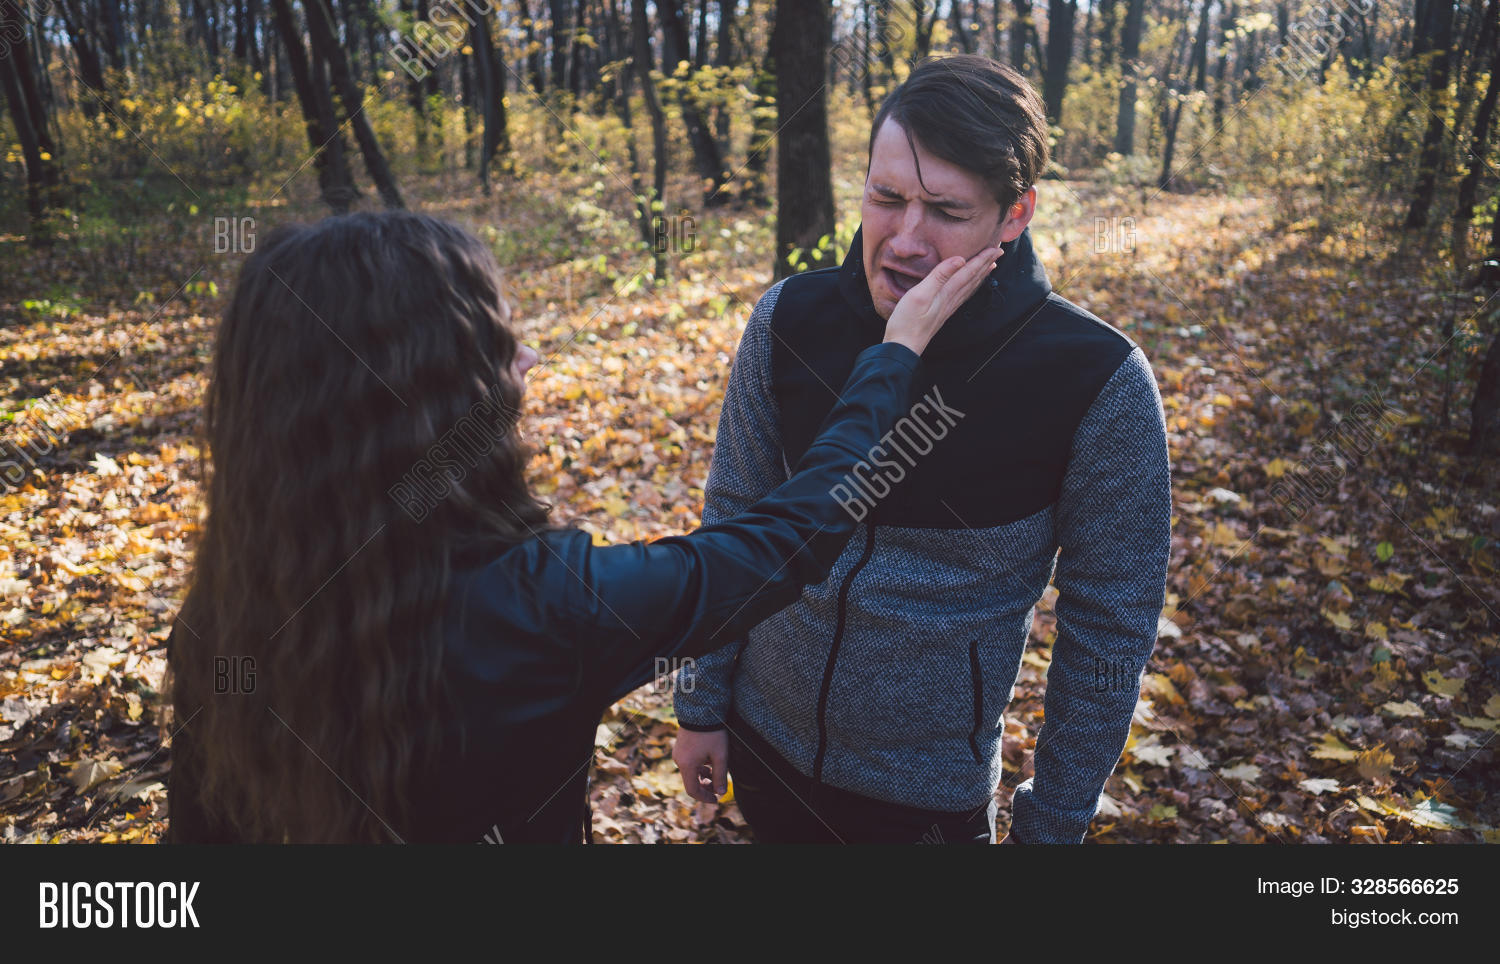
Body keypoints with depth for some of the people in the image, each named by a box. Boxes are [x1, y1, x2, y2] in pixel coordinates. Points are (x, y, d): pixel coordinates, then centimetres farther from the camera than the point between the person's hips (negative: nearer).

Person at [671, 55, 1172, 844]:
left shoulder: (1101, 384, -20)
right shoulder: (788, 321, -12)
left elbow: (1109, 624, -11)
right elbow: (733, 519, -1)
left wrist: (1051, 826, -5)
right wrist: (701, 701, 4)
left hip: (932, 792, -2)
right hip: (759, 741, 3)